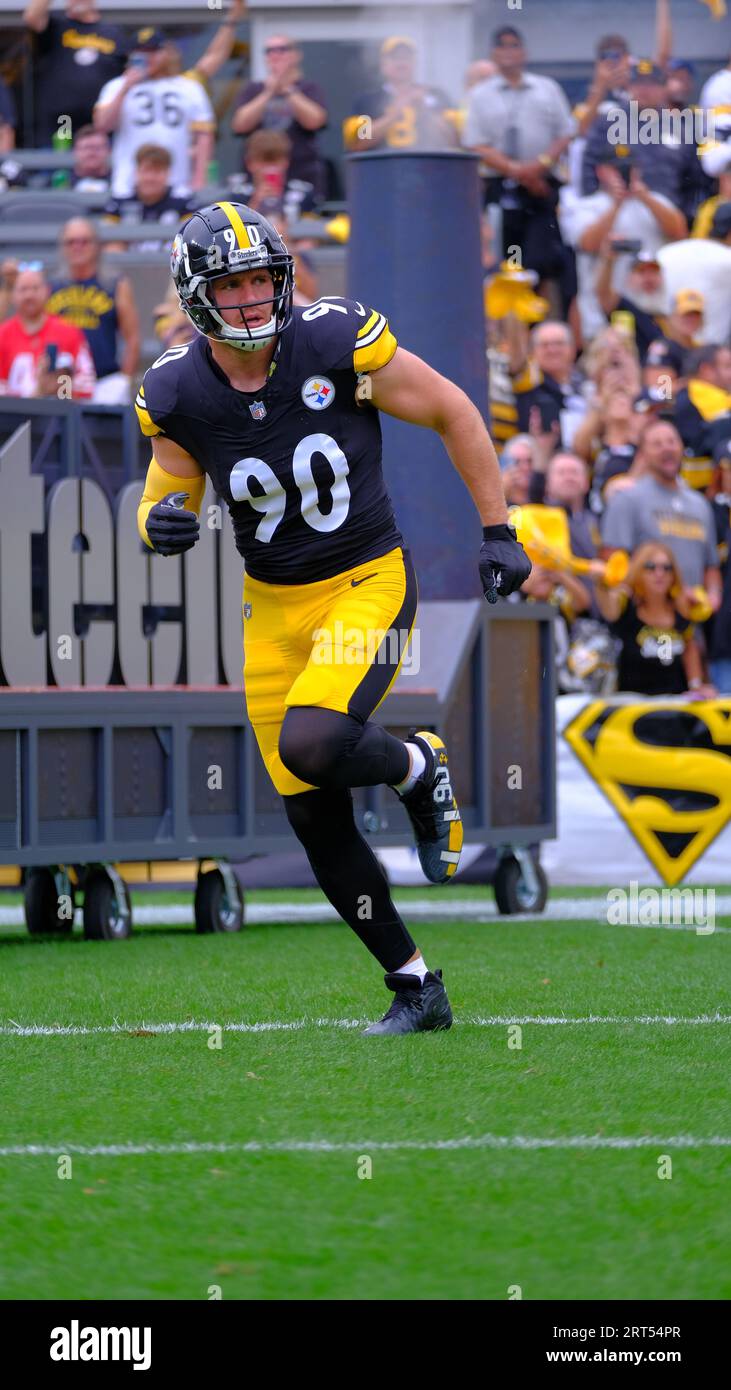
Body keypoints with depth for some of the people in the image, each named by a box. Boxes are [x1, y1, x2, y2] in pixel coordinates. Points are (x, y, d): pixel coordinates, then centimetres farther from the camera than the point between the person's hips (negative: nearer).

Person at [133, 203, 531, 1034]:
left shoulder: (338, 344, -16)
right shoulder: (178, 396, -9)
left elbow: (452, 413, -4)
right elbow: (167, 494, 7)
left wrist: (498, 531, -2)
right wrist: (159, 525, -19)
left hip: (368, 584, -4)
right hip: (274, 609, 4)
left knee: (310, 746, -29)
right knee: (314, 820, 3)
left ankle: (422, 771, 5)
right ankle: (415, 989, 18)